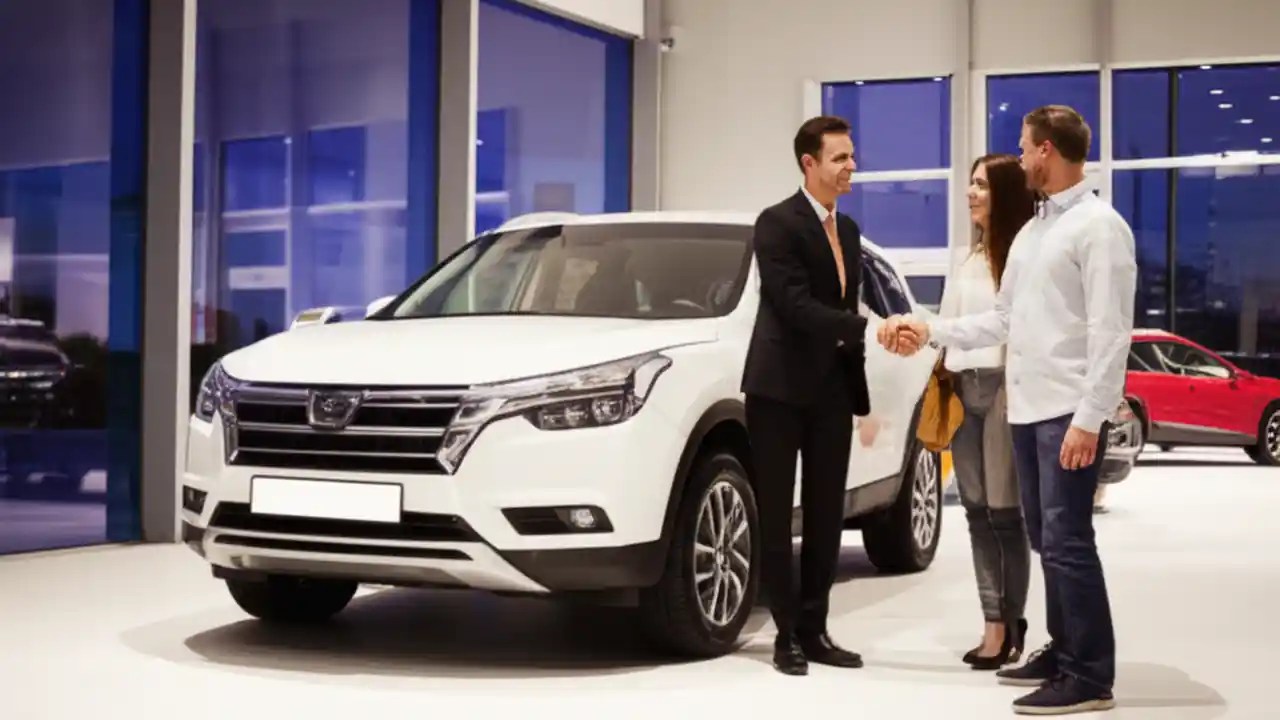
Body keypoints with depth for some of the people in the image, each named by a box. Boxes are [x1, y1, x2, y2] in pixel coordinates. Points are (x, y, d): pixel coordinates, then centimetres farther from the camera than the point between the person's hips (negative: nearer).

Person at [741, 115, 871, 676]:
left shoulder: (848, 230, 14)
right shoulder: (778, 223, -10)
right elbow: (796, 307, -20)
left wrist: (861, 397, 14)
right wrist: (868, 327, -28)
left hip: (832, 392, 7)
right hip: (780, 389, -7)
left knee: (826, 516, 8)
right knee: (776, 517, 1)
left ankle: (814, 630, 16)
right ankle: (787, 634, 9)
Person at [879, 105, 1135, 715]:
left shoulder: (1098, 226, -9)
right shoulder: (1032, 230, 17)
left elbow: (1110, 331, -15)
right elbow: (1004, 320, 20)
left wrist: (1089, 419, -20)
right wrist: (929, 332, 15)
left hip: (1068, 411, -8)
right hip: (1026, 409, 8)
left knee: (1068, 542, -7)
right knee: (1047, 540, 14)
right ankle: (1062, 650, 25)